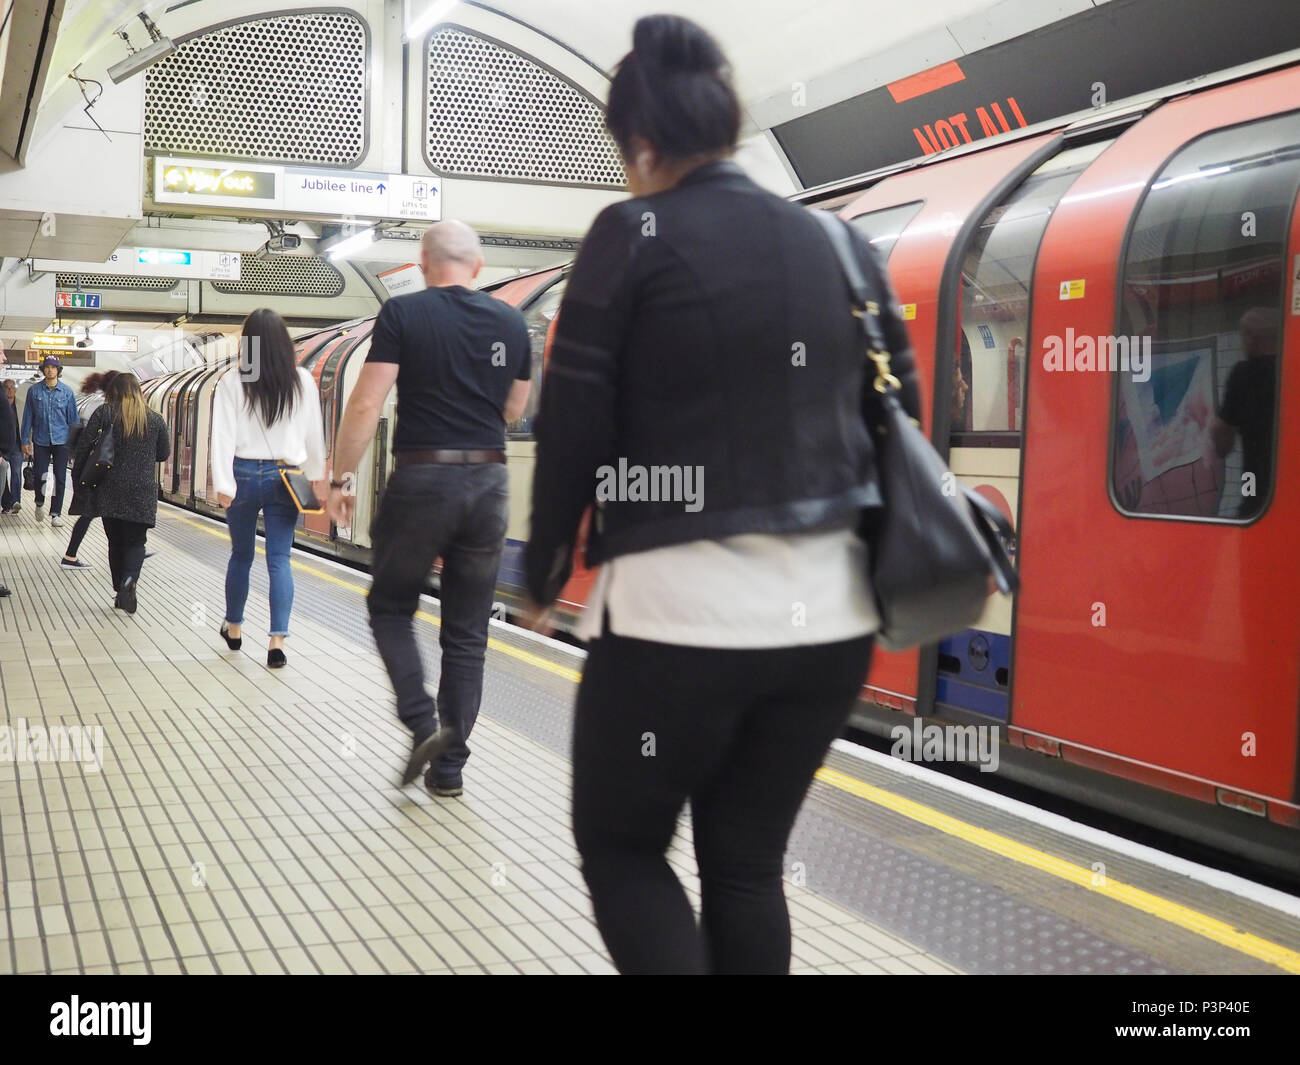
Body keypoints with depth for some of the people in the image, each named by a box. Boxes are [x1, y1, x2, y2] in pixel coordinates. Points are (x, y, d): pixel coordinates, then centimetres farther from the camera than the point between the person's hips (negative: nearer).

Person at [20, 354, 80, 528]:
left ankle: (56, 513, 9)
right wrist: (25, 441, 2)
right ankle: (40, 503, 30)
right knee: (40, 476, 1)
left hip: (61, 441, 0)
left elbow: (73, 418, 6)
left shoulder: (67, 392, 2)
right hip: (40, 441, 0)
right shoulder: (34, 391, 1)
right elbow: (28, 417, 5)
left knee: (60, 478, 0)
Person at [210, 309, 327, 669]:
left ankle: (233, 629, 33)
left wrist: (223, 483, -9)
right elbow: (314, 435, 6)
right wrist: (316, 477, 19)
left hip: (245, 475, 0)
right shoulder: (303, 382, -1)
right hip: (284, 477, 0)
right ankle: (277, 641, -7)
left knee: (240, 555, 16)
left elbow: (224, 434, -9)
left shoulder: (232, 381, -4)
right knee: (279, 560, 0)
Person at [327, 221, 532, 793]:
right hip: (487, 482, 4)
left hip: (421, 478, -3)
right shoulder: (511, 322, 7)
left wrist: (342, 477, -3)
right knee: (467, 632, 10)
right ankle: (449, 766, 13)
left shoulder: (403, 314, -5)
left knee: (390, 607, 16)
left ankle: (423, 722, -3)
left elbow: (365, 406, -10)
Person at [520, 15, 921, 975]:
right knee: (748, 862, 18)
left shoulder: (632, 237, -5)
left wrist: (543, 578, 8)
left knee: (618, 846, 15)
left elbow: (574, 425, -5)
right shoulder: (839, 243, 9)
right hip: (830, 608, 6)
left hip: (680, 605, -5)